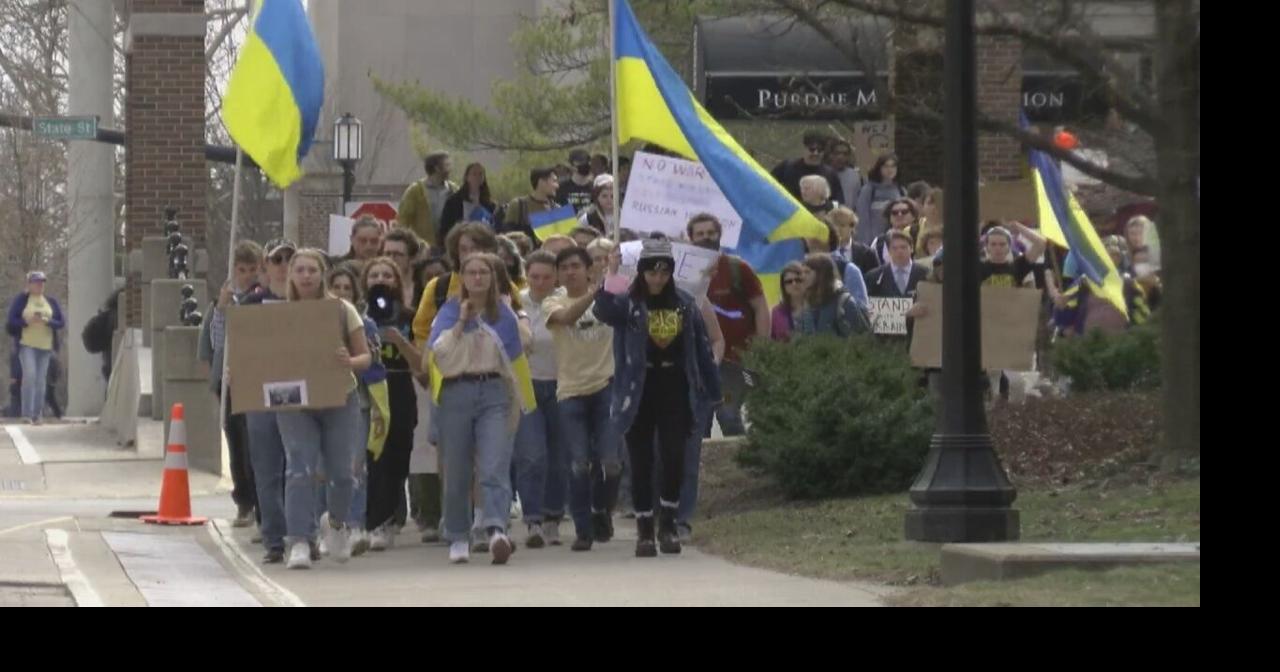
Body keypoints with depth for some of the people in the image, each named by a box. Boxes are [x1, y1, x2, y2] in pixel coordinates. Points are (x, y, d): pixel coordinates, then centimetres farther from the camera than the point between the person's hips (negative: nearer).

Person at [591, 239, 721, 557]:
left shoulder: (684, 303, 6)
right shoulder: (628, 304, -3)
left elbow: (702, 345, 11)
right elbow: (605, 311, -25)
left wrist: (712, 388, 11)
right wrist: (606, 291, -48)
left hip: (675, 388, 2)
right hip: (639, 389, -2)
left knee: (674, 458, -5)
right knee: (642, 462, 3)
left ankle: (668, 524, 11)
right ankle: (644, 531, 12)